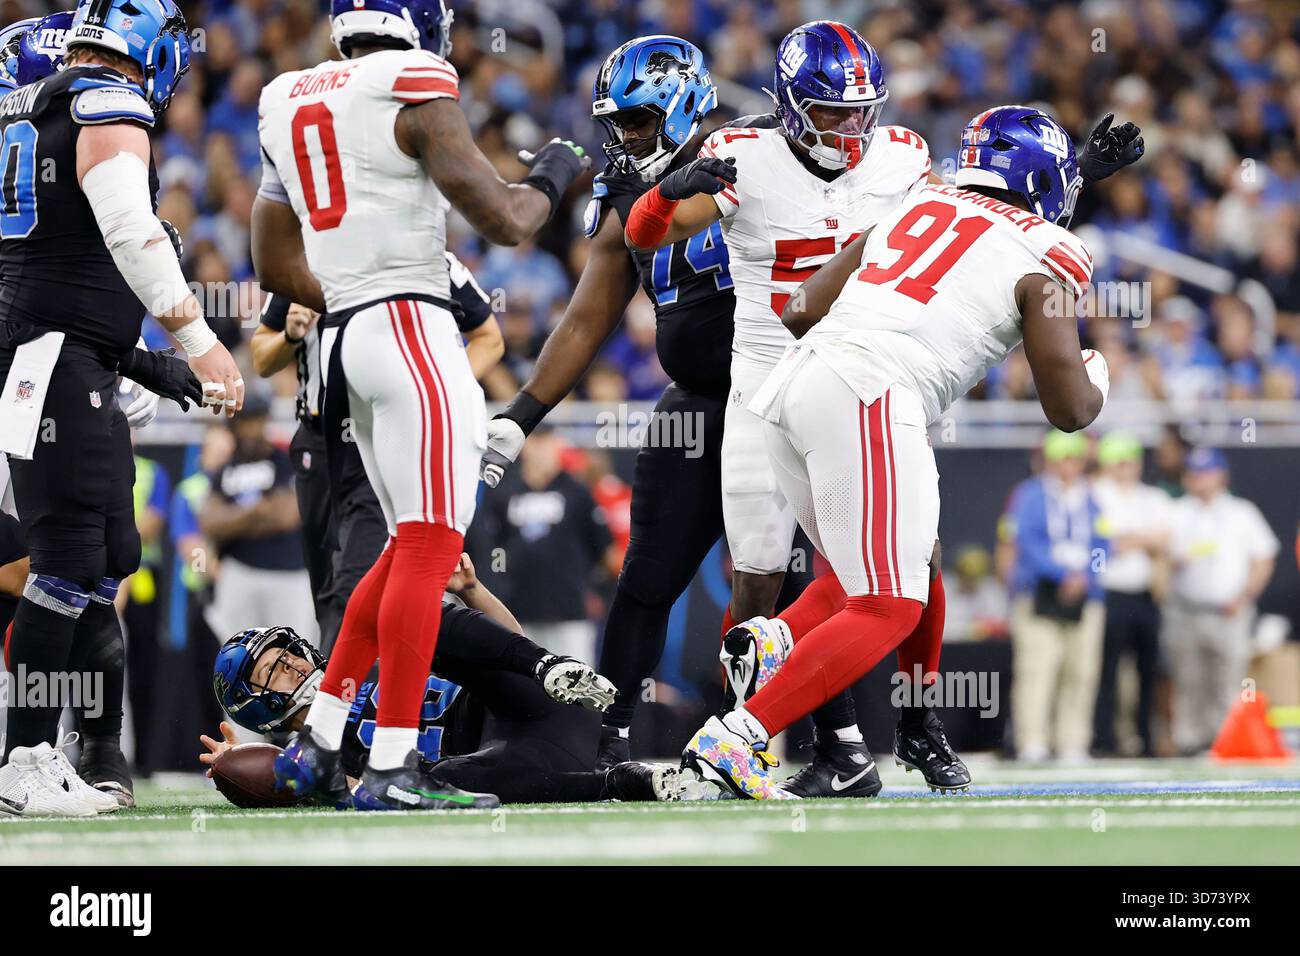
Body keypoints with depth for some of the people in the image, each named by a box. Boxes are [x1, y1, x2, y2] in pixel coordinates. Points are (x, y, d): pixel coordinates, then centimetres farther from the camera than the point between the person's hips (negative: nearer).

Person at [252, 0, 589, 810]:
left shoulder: (290, 105, 15)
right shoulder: (415, 91, -8)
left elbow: (276, 265, 21)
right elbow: (504, 222, -10)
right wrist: (552, 178, 9)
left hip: (345, 338, 8)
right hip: (414, 335, -8)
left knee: (412, 548, 17)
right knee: (429, 550, -7)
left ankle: (320, 742, 14)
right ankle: (392, 767, -11)